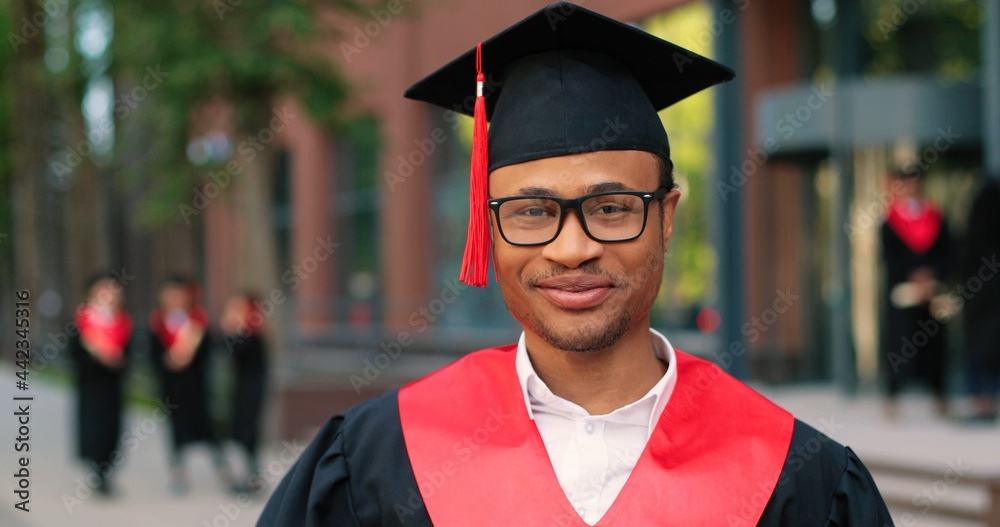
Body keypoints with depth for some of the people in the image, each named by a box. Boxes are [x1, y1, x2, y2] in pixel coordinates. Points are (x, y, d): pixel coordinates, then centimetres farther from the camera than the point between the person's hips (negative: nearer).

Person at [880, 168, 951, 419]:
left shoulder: (935, 217, 8)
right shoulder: (890, 221, 1)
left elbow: (945, 252, 5)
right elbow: (890, 257, -5)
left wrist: (932, 276, -11)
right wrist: (914, 278, -16)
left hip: (933, 288, 2)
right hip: (901, 291, -2)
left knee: (934, 342, 3)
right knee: (899, 339, -7)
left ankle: (940, 397, 10)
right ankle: (892, 395, -1)